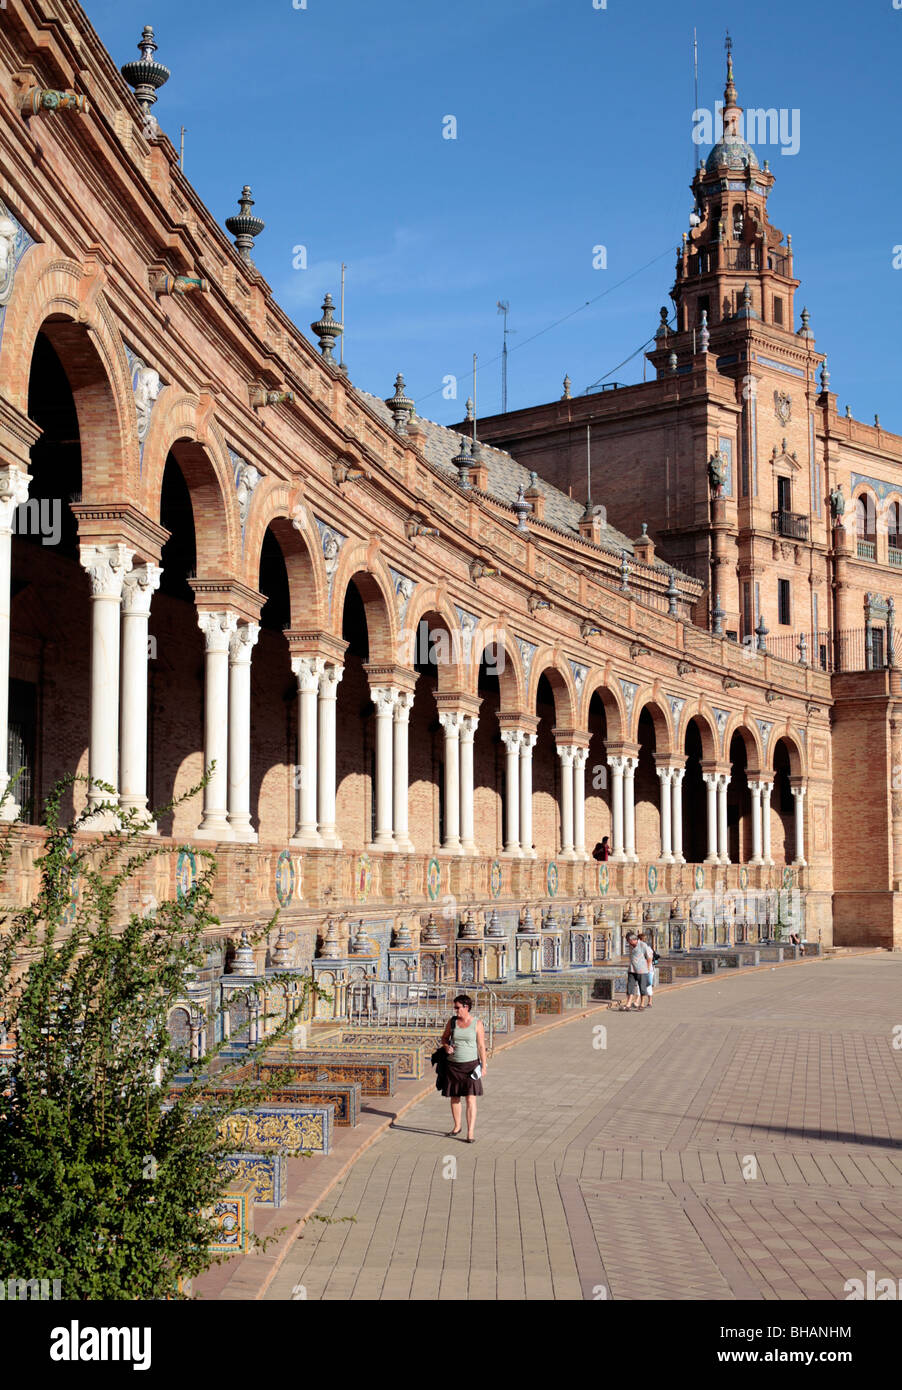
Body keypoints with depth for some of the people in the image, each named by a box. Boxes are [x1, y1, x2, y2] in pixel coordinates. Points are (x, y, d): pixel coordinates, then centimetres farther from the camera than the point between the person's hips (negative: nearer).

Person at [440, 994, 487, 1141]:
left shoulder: (477, 1023, -6)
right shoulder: (452, 1021, 1)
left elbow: (481, 1045, -4)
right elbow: (444, 1038, 14)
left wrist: (484, 1066, -6)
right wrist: (446, 1046, -9)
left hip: (471, 1065, -3)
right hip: (453, 1064, 3)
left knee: (471, 1099, -8)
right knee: (454, 1097, 12)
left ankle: (470, 1133, -9)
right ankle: (457, 1127, 30)